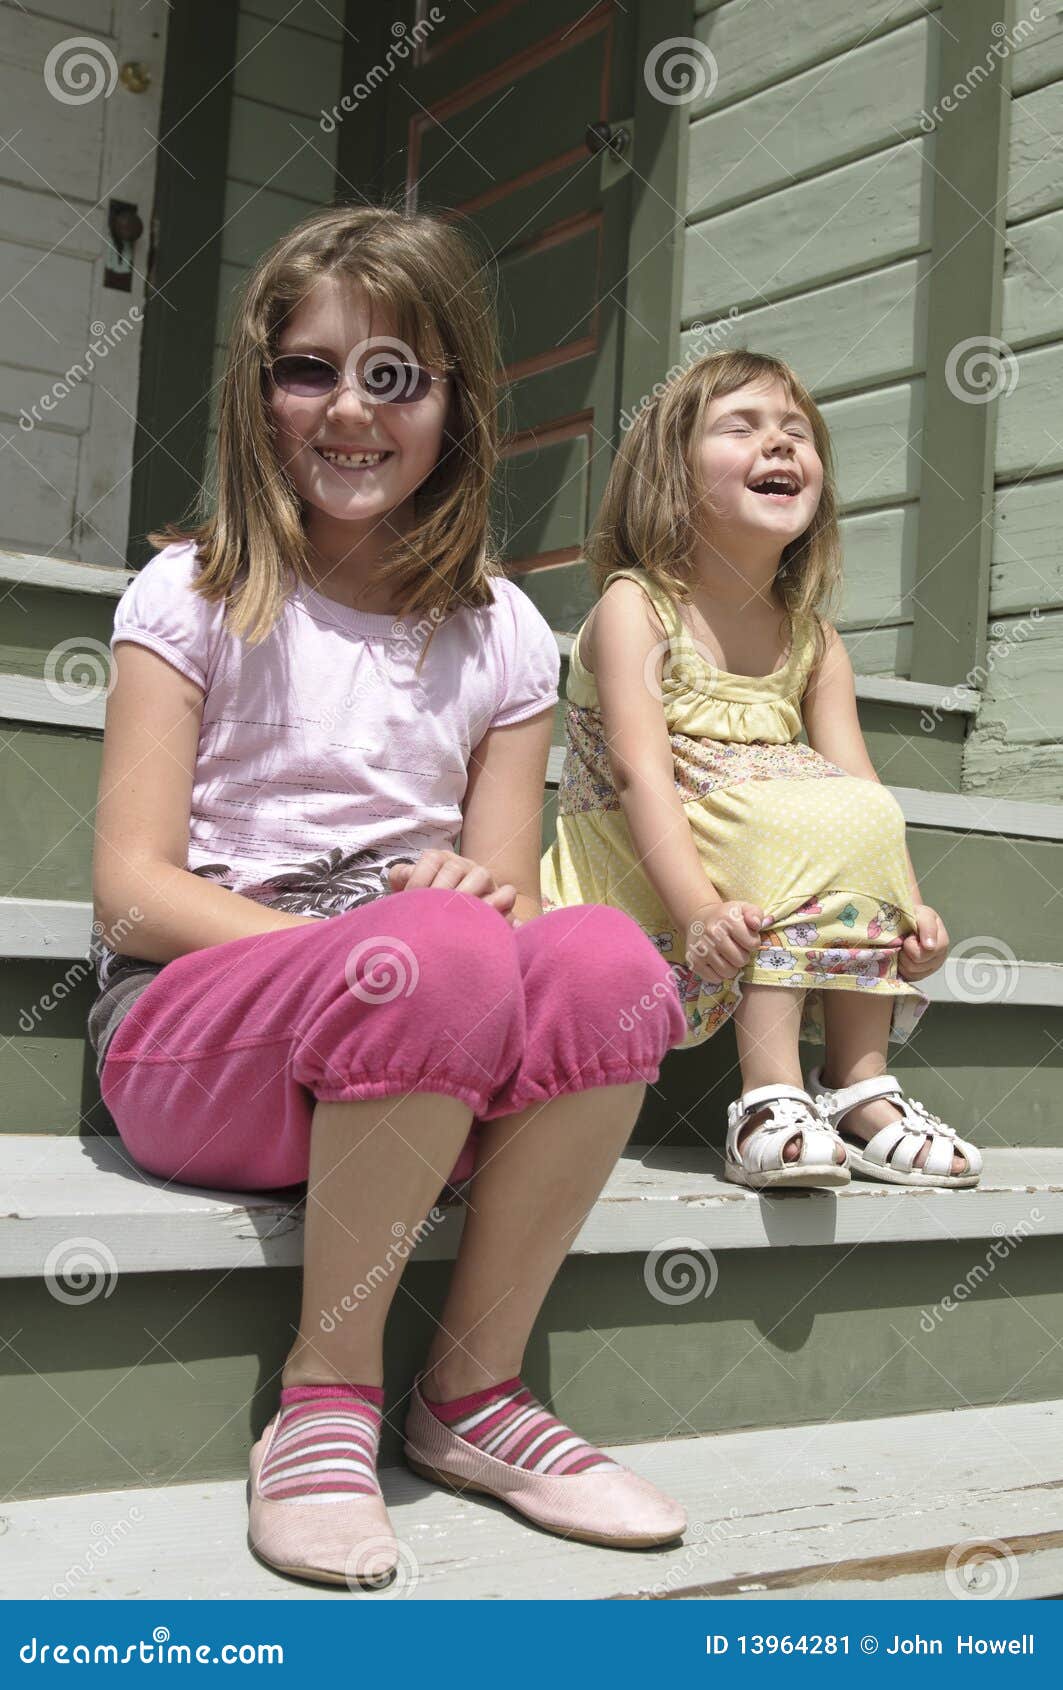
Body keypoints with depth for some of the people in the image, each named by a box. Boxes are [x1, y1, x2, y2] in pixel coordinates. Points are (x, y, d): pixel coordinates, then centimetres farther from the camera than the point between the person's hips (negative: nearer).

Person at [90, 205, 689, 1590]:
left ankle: (472, 1393, -13)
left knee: (610, 958, -28)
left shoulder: (502, 634, 11)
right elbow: (134, 889, -6)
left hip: (427, 1082, 3)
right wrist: (370, 948, -20)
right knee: (439, 958, -35)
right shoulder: (195, 594, 2)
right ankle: (325, 1398, -17)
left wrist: (486, 892, -19)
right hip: (192, 1032, -3)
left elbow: (504, 890, 7)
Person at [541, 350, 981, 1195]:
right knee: (819, 824, -26)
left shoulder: (814, 640, 9)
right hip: (638, 886, -6)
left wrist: (911, 908, -19)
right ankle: (770, 1095, -28)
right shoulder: (634, 606, -8)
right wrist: (701, 909, -36)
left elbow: (855, 783, -2)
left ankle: (860, 1086, -13)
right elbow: (641, 769, -22)